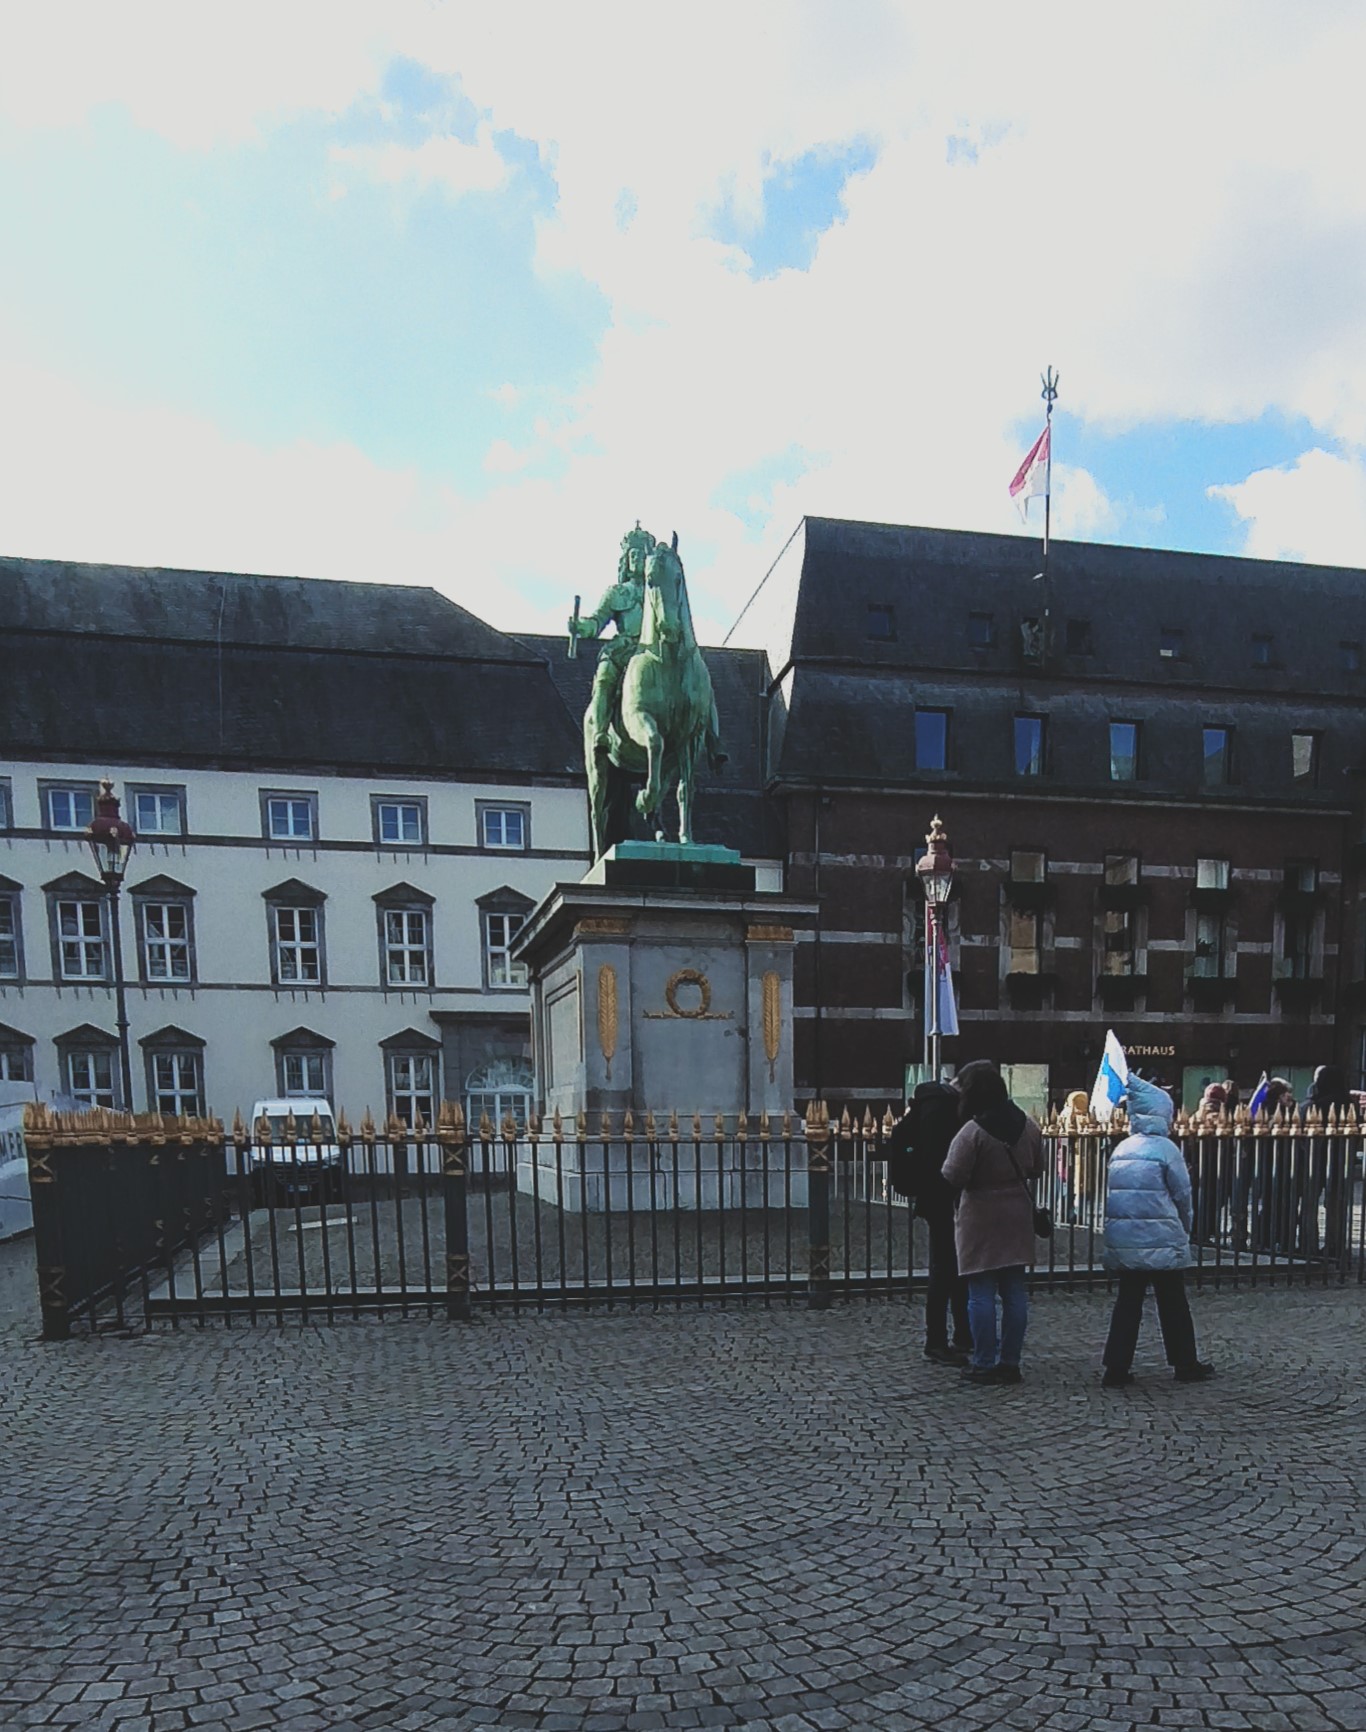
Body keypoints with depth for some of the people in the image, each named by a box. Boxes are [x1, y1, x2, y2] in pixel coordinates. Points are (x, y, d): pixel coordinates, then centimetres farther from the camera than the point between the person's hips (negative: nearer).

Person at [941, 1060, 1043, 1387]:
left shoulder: (972, 1132, -20)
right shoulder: (1027, 1125, 2)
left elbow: (952, 1176, -19)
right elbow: (1036, 1167, 13)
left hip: (981, 1220, -6)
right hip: (1017, 1218, 7)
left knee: (981, 1293, 2)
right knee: (1014, 1291, 11)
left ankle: (984, 1365, 8)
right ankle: (1010, 1362, 18)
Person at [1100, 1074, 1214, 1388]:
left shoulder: (1121, 1148, 7)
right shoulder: (1166, 1149, -9)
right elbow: (1183, 1194, -3)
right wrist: (1185, 1230, 14)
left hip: (1123, 1241, 5)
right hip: (1161, 1241, -5)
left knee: (1128, 1302, 10)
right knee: (1173, 1303, 10)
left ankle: (1116, 1369, 8)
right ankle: (1185, 1364, 23)